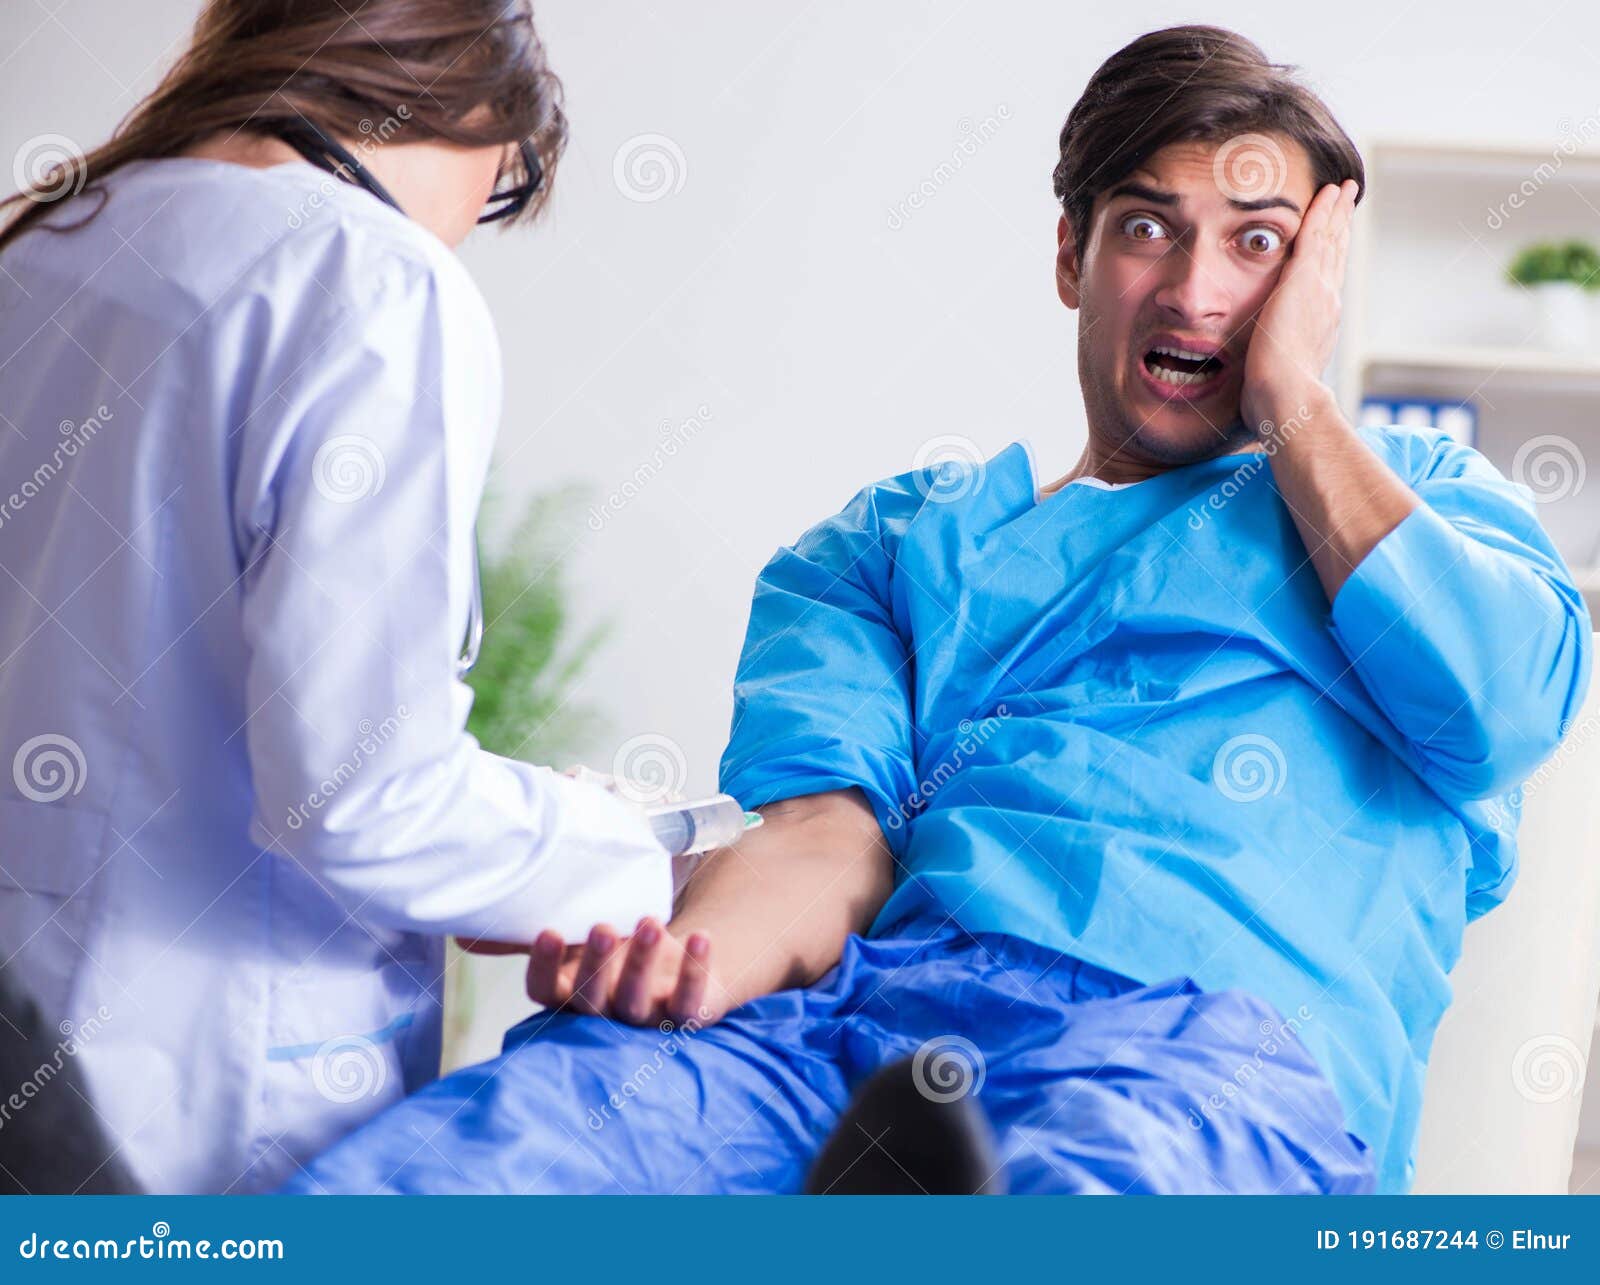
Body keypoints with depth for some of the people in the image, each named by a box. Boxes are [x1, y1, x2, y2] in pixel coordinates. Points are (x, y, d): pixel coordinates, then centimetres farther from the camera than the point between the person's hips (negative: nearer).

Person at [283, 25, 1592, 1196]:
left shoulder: (1417, 487, 28)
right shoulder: (896, 536, 29)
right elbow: (826, 827, 10)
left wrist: (1294, 400, 14)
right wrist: (693, 953, -14)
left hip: (1213, 1028, -3)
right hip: (857, 995, 3)